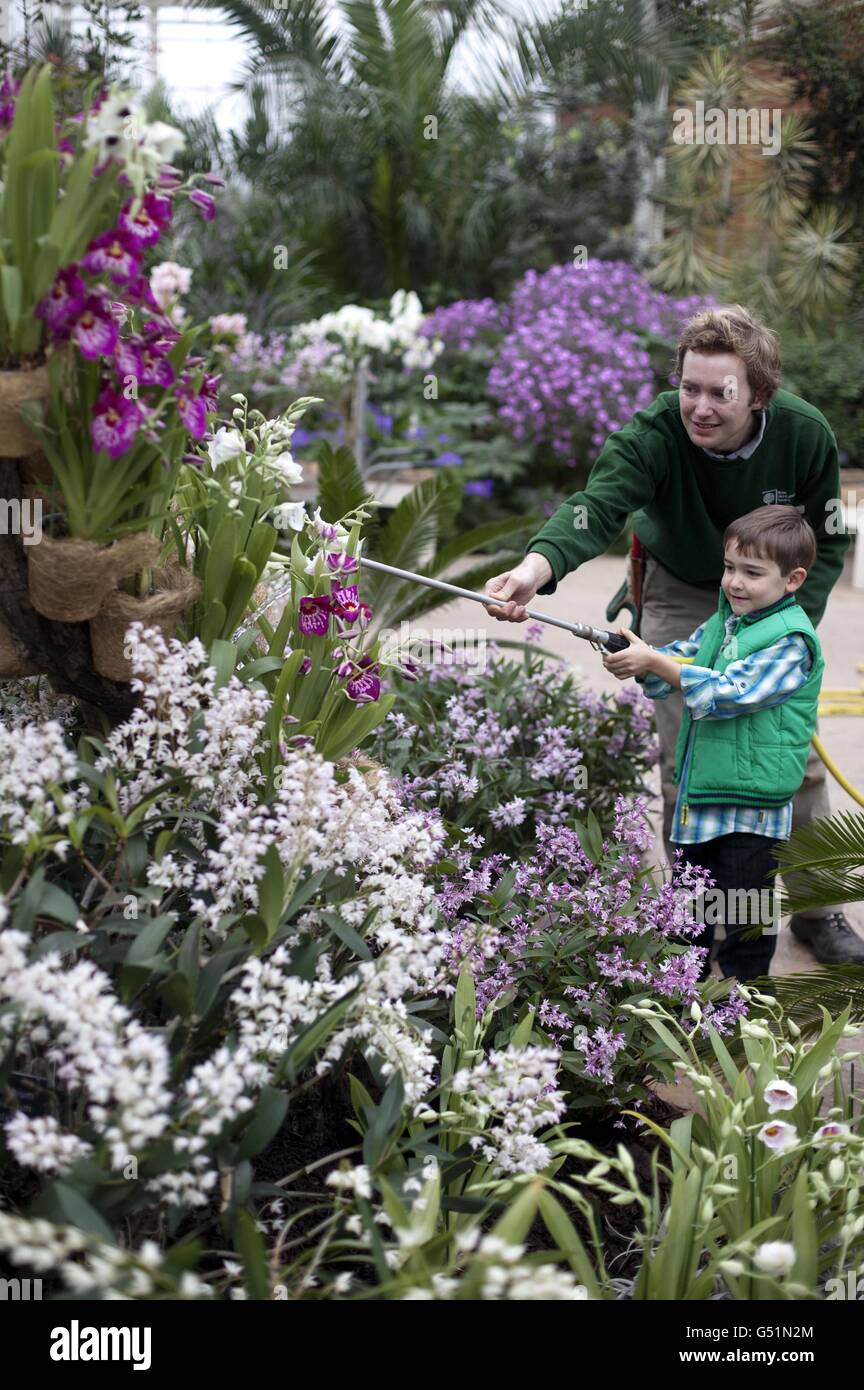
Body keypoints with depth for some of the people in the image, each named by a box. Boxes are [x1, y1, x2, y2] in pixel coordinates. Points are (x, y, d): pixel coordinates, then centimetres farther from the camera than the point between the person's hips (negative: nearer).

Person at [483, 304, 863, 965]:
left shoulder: (806, 434, -23)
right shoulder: (653, 435, -31)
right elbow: (598, 505, -49)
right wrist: (537, 566, -69)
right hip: (681, 595, -1)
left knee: (796, 753, 2)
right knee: (685, 761, -7)